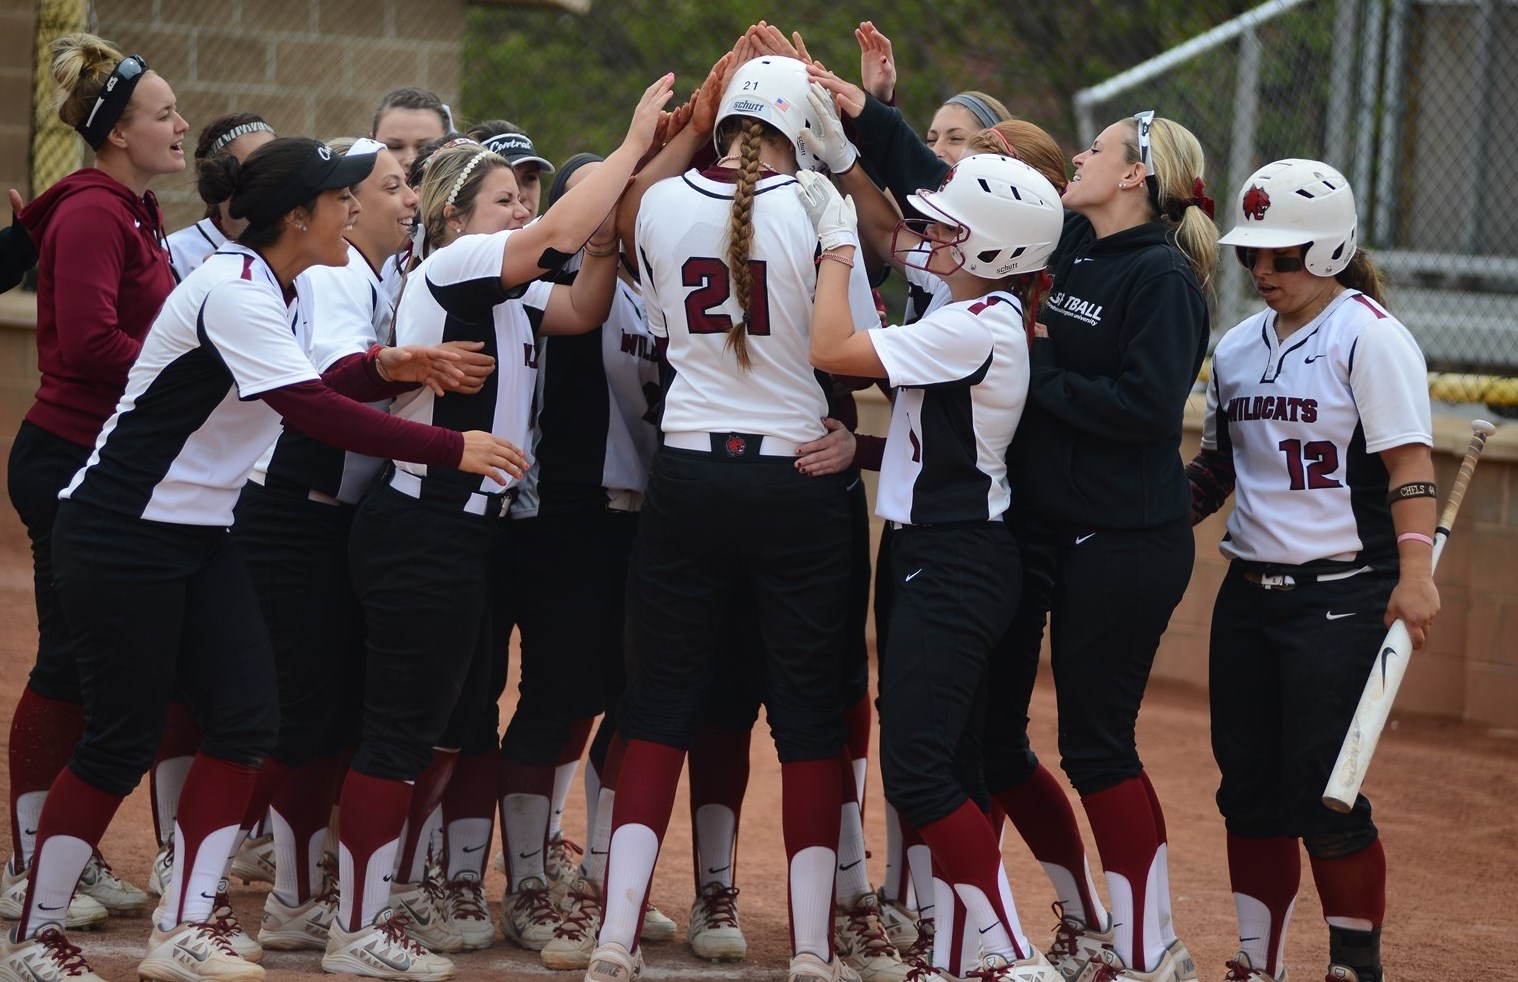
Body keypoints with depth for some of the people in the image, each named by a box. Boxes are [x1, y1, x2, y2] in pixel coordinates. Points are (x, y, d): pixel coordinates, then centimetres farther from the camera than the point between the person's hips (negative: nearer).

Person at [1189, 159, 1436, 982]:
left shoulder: (1369, 336, -8)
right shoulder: (1237, 347, 13)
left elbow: (1409, 462, -14)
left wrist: (1414, 571, -23)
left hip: (1342, 596, -7)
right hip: (1249, 596, 7)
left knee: (1324, 790, -9)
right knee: (1249, 785, 8)